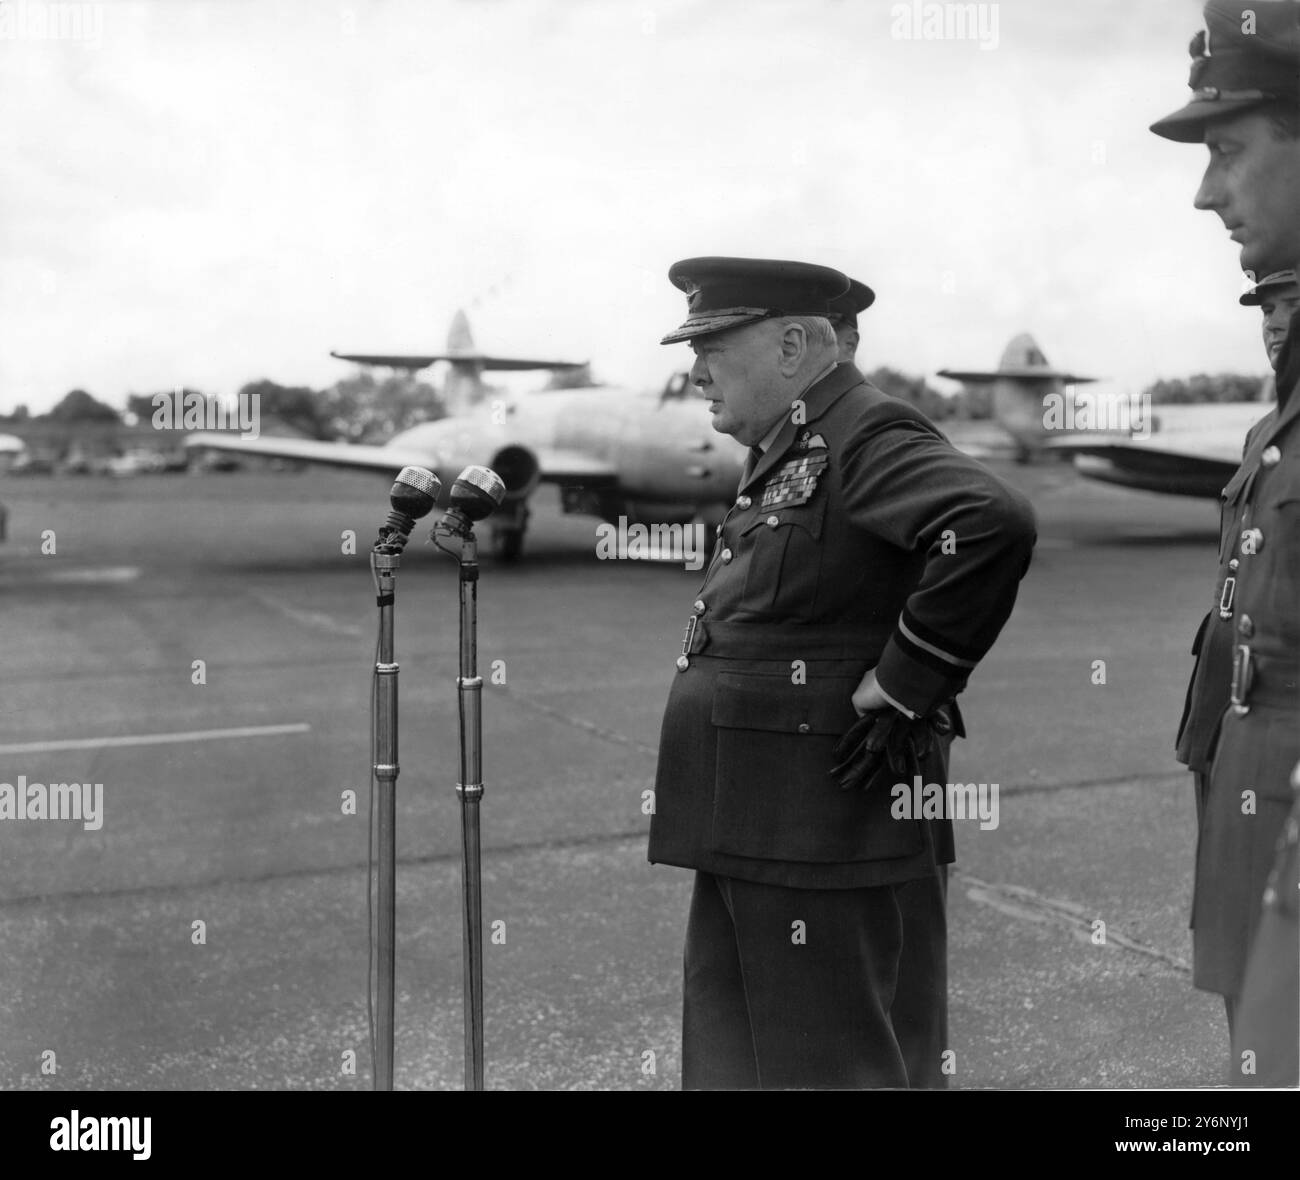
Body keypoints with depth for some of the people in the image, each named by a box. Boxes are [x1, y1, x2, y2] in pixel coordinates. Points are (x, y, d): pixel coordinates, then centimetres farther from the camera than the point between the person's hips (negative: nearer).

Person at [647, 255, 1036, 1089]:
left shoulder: (869, 436, -14)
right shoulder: (782, 455, 16)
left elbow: (994, 524, -30)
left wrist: (900, 688, -23)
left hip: (822, 827, -10)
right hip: (746, 831, 10)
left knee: (826, 1059, 3)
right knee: (730, 1054, 19)